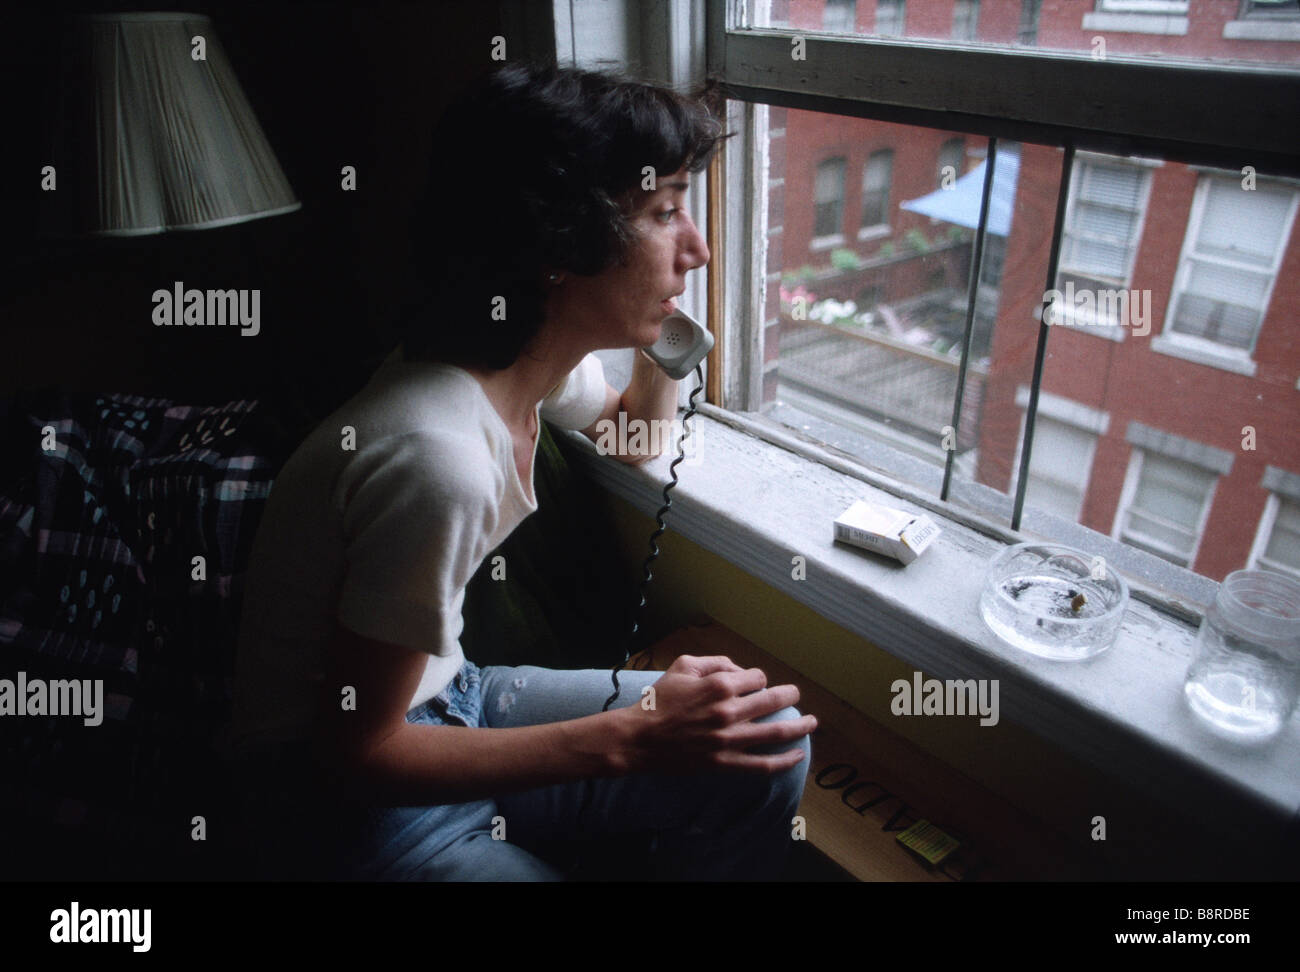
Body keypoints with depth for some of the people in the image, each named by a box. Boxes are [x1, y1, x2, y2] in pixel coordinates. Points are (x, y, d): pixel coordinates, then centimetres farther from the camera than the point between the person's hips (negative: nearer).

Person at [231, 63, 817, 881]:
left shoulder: (546, 352, -7)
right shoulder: (438, 457, -33)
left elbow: (633, 440, 17)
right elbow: (355, 752, -23)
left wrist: (663, 337, -4)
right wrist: (632, 737, -25)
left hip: (439, 695, 8)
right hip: (346, 791, -7)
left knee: (764, 744, -1)